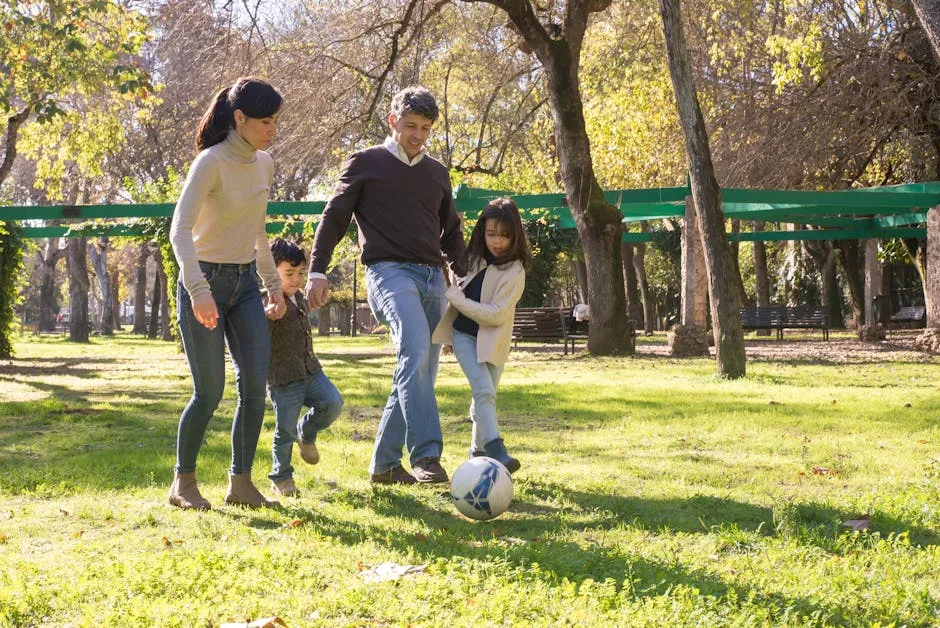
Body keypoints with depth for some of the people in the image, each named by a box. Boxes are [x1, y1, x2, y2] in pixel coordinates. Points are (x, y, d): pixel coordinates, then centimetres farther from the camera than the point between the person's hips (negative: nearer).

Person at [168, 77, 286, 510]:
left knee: (256, 384, -2)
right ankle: (183, 483, 12)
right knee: (209, 393, -5)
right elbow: (180, 229, -25)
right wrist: (198, 290, -36)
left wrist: (274, 286, 19)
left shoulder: (263, 164, 6)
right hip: (205, 283, -6)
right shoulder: (211, 162, -16)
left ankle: (241, 482, 8)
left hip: (245, 284, 7)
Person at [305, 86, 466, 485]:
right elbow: (334, 218, 5)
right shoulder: (365, 163, 7)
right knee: (416, 348, -30)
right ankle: (426, 455, -38)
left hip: (432, 278, 6)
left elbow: (451, 232, 29)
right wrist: (317, 271, -5)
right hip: (389, 272, -6)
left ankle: (384, 464, 13)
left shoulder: (437, 173, 21)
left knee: (420, 373, 3)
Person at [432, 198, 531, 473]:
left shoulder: (514, 272, -14)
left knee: (484, 396, 9)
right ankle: (496, 450, -30)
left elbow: (496, 314, -21)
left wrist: (456, 297, -19)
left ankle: (478, 452, 27)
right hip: (464, 335, 1)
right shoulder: (475, 258, 1)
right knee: (484, 390, -18)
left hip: (493, 340, -1)